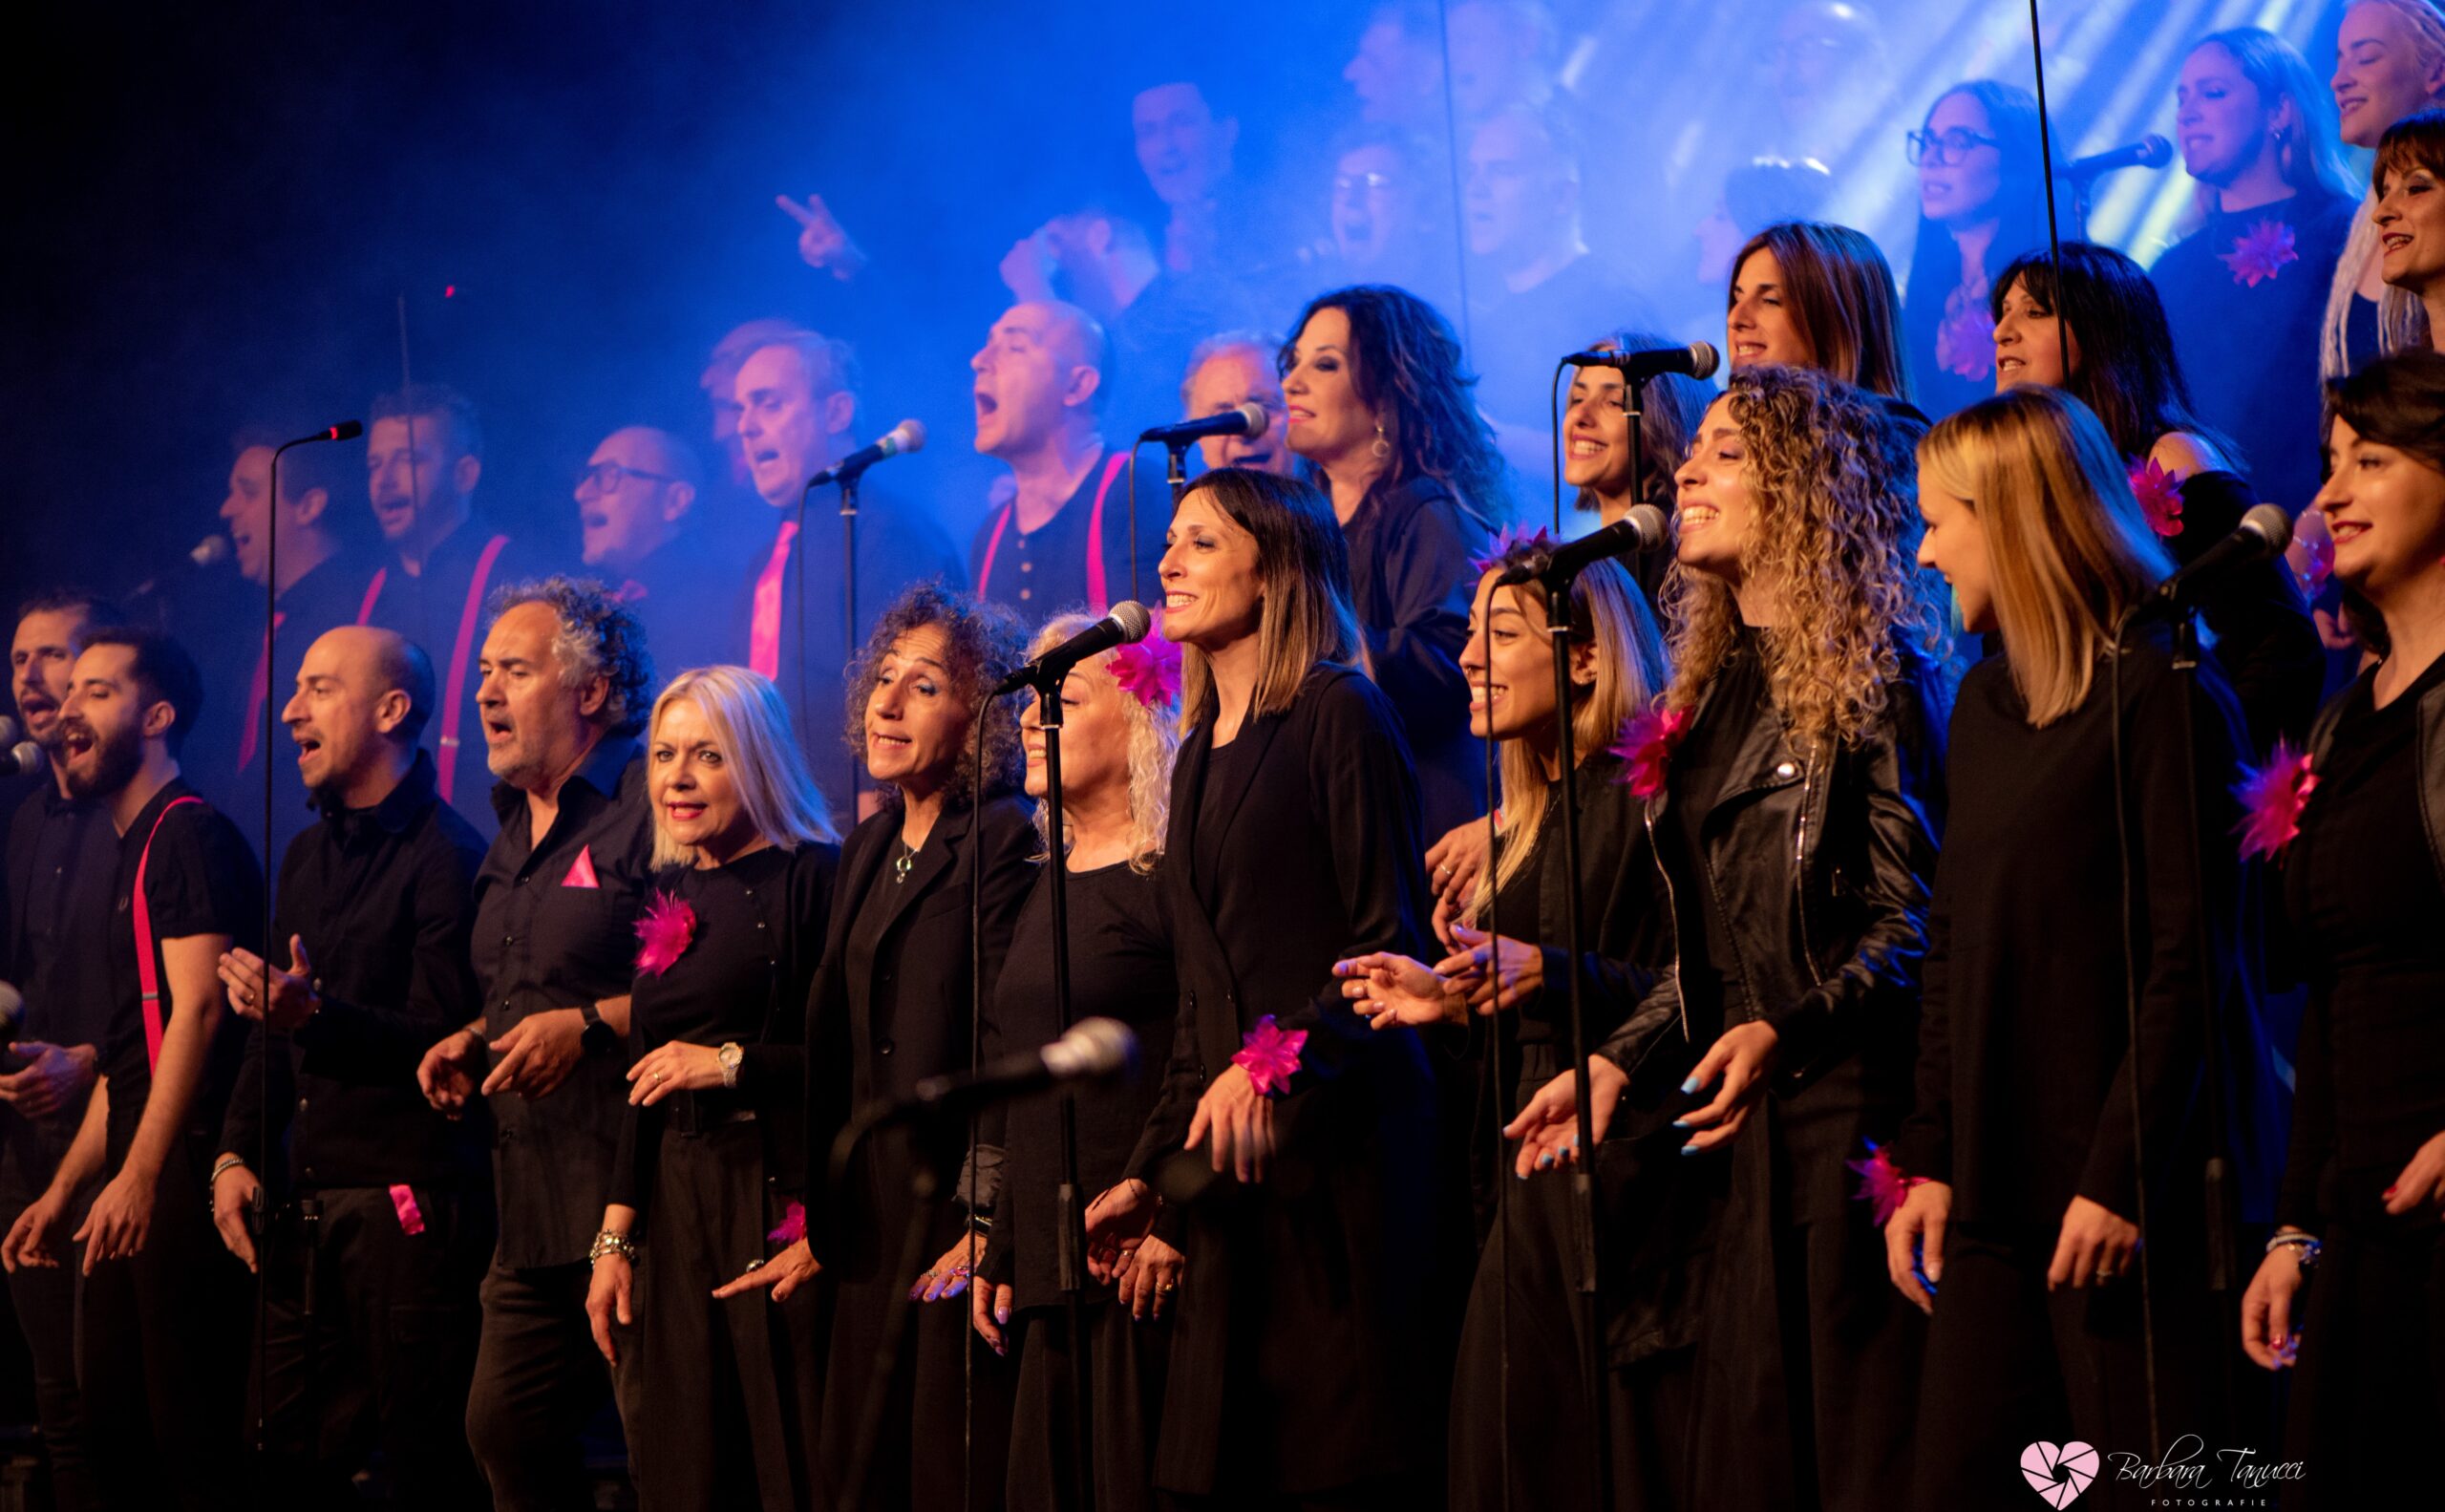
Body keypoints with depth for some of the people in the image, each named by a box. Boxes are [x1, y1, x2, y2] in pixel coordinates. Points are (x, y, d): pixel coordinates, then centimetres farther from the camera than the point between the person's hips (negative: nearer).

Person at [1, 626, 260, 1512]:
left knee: (192, 1433, -9)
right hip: (133, 1181, 10)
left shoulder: (190, 834, -7)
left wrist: (140, 1173, -25)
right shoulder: (132, 850, 22)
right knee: (112, 1421, 12)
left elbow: (198, 1006, -18)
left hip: (182, 1173, -10)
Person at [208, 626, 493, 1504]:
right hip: (300, 1202, 8)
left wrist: (317, 1014, -28)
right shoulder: (308, 855, 17)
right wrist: (235, 1153, 10)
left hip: (410, 1202, -8)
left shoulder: (445, 856, -9)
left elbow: (443, 1043, -15)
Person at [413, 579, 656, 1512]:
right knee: (505, 1432, 11)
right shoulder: (513, 832, 20)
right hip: (534, 1206, 9)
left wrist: (591, 1025, -19)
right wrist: (477, 1041, 13)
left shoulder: (651, 808, -10)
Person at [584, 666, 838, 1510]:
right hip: (676, 1201, 7)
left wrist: (734, 1063, -13)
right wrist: (616, 1235, 12)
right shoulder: (671, 893, 15)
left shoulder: (813, 877, -7)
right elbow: (643, 1081, 17)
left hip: (778, 1190, -7)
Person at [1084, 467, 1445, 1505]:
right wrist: (1149, 1169, 15)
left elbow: (1391, 938, -10)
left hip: (1338, 1146, -7)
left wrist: (1275, 1064, -21)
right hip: (1228, 1161, 7)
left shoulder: (1338, 713, -4)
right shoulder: (1202, 752, 18)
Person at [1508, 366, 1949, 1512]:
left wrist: (1786, 1032, -24)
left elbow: (1914, 923, -12)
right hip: (1743, 1125, 7)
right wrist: (1616, 1061, 11)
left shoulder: (1873, 680, -6)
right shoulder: (1711, 696, 17)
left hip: (1850, 1112, -7)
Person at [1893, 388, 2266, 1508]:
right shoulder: (1983, 704, 16)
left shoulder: (2159, 692, -9)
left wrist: (2120, 1177, -17)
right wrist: (1928, 1159, 11)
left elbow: (2188, 960, -14)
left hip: (2134, 1198, -8)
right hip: (1995, 1191, 8)